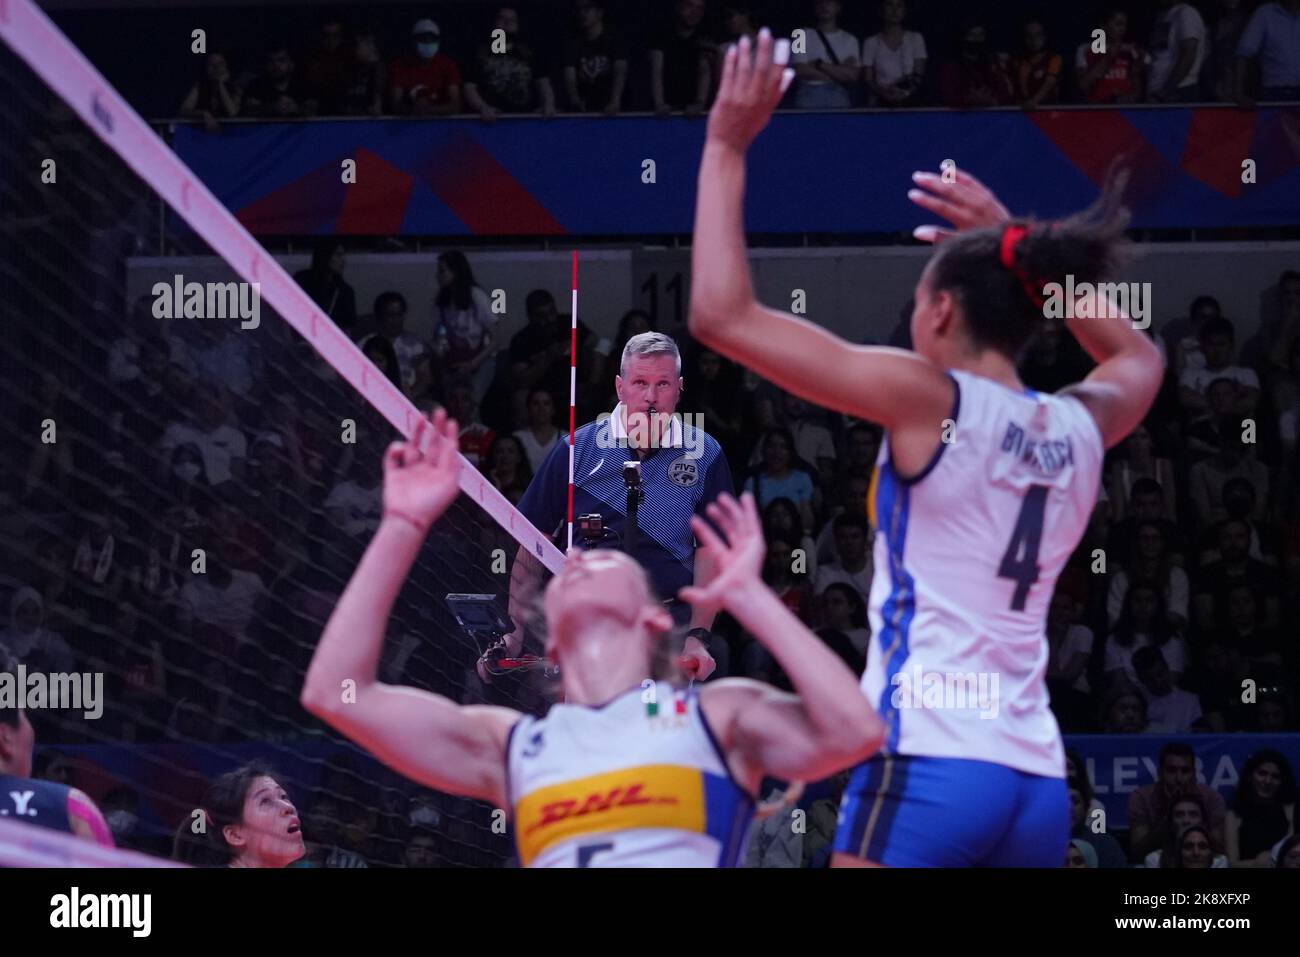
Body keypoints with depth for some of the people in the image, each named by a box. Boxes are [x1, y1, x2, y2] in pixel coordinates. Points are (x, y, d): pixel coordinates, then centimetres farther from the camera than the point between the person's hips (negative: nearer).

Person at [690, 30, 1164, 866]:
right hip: (1037, 778, 7)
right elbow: (1139, 356, 40)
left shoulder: (929, 398, -4)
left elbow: (723, 314, -6)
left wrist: (727, 147, 3)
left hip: (927, 764, -7)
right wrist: (1015, 248, 37)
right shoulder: (1079, 429, 13)